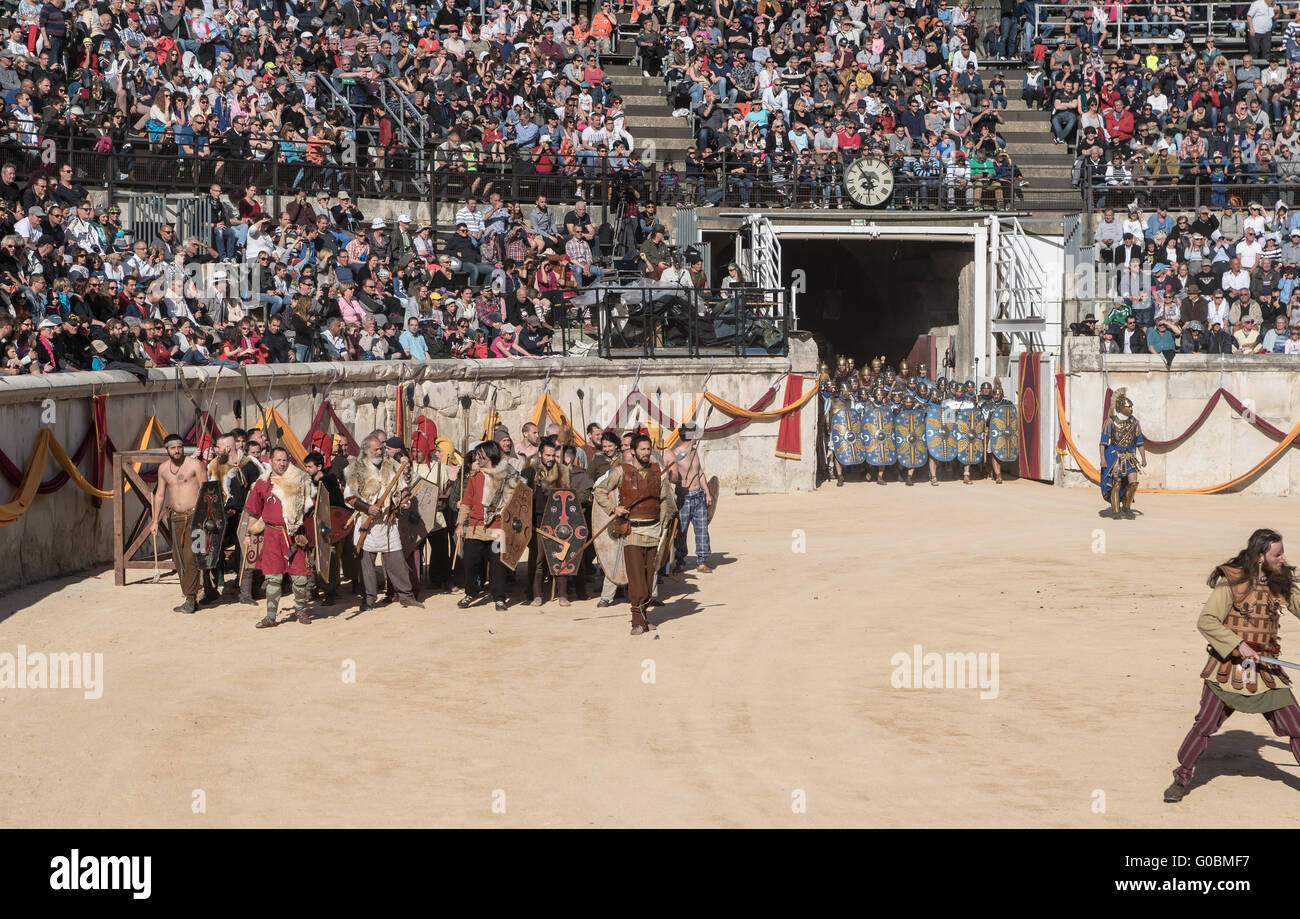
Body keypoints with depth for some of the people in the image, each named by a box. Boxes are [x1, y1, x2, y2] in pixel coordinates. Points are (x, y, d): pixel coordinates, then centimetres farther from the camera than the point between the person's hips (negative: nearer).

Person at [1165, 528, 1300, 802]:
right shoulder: (1231, 582, -12)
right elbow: (1206, 621, -17)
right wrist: (1239, 645, -23)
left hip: (1265, 670, 4)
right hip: (1227, 670, -4)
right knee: (1203, 726, -2)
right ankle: (1181, 780, 15)